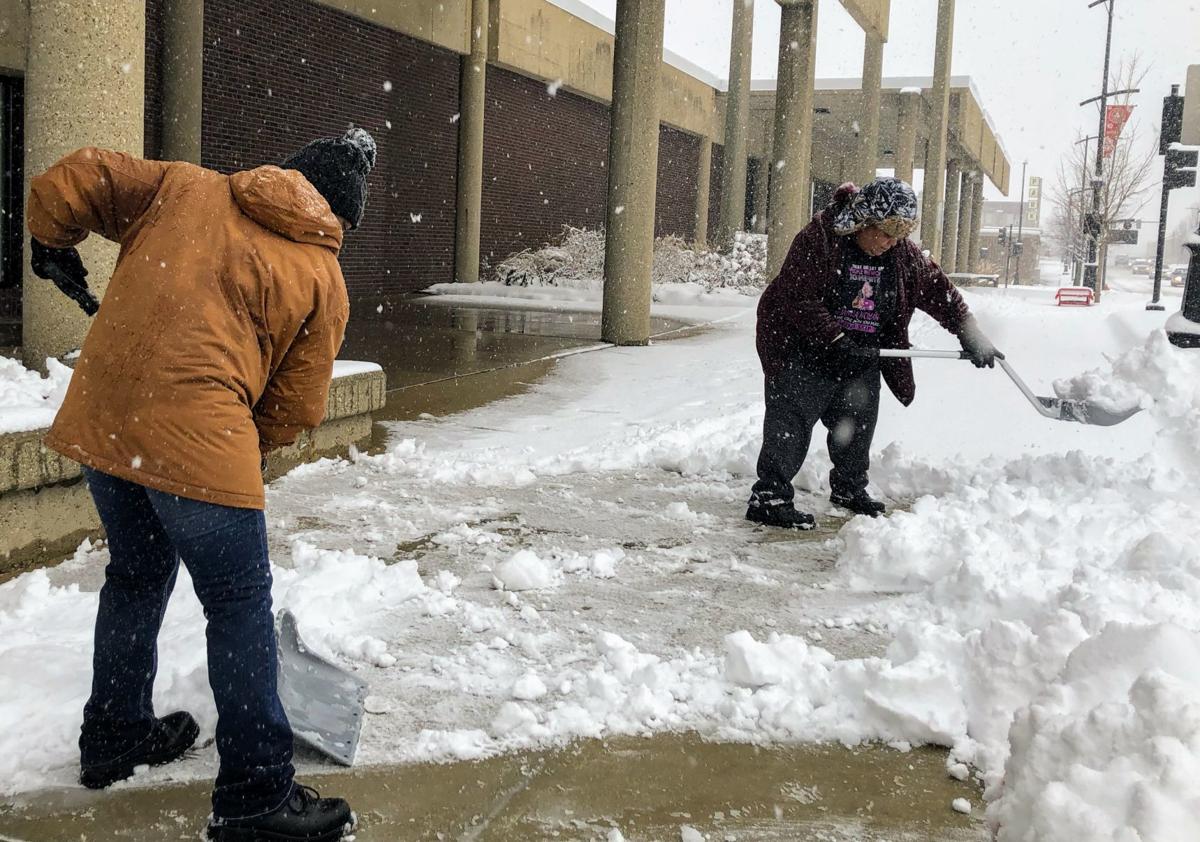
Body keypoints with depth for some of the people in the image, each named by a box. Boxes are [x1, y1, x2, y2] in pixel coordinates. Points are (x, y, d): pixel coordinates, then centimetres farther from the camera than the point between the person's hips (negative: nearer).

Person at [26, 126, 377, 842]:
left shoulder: (185, 187, 14)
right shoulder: (322, 278, 5)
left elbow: (68, 180, 10)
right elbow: (296, 407, 6)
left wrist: (55, 246, 27)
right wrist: (246, 454, 22)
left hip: (100, 419, 6)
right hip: (199, 438, -6)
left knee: (137, 575, 25)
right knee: (241, 606, 4)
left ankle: (114, 735, 42)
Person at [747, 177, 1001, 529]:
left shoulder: (903, 254, -1)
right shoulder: (818, 239, -20)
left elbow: (939, 292, 7)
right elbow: (800, 300, -24)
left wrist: (970, 335, 2)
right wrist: (837, 341, -29)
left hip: (862, 357, 7)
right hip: (803, 351, -6)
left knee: (857, 424, 15)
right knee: (792, 423, -10)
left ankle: (849, 489, 34)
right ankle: (768, 497, -8)